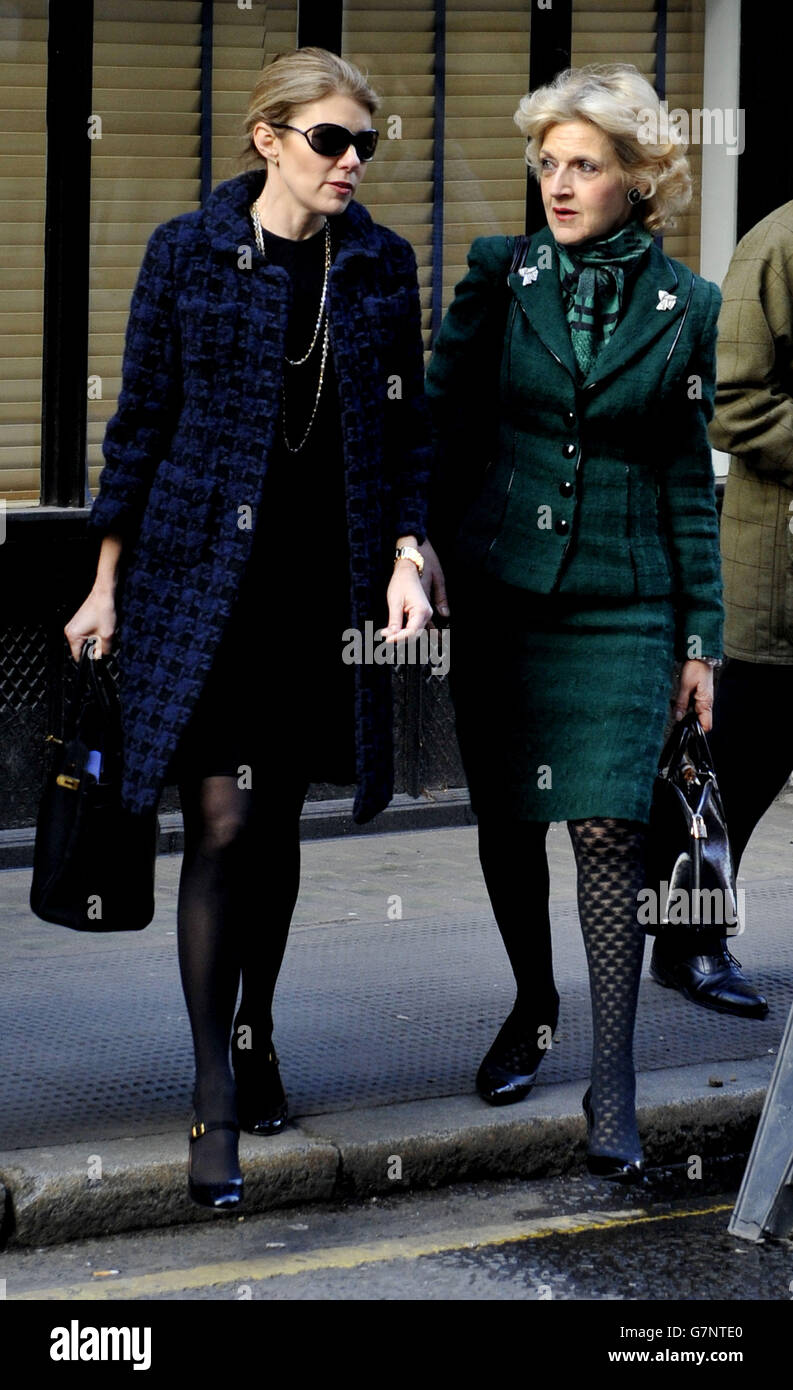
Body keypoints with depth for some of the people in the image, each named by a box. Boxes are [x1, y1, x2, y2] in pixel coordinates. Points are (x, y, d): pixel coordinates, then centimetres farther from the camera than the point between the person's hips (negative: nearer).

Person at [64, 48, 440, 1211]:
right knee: (221, 824, -9)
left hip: (325, 579, 3)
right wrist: (108, 583, 1)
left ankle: (256, 1037, 30)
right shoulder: (187, 253, -3)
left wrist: (406, 555, -2)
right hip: (201, 574, -3)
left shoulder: (382, 264, 5)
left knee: (279, 820, 11)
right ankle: (215, 1099, -5)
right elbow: (142, 420, 1)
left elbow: (406, 427, 10)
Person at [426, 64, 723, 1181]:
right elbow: (442, 427, 5)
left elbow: (688, 479, 6)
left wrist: (701, 636, 4)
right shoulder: (499, 279, 2)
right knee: (506, 821, 9)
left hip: (622, 604, -1)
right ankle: (533, 1009, 32)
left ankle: (613, 1089, -8)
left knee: (607, 827, -10)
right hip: (501, 587, 2)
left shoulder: (684, 307, 2)